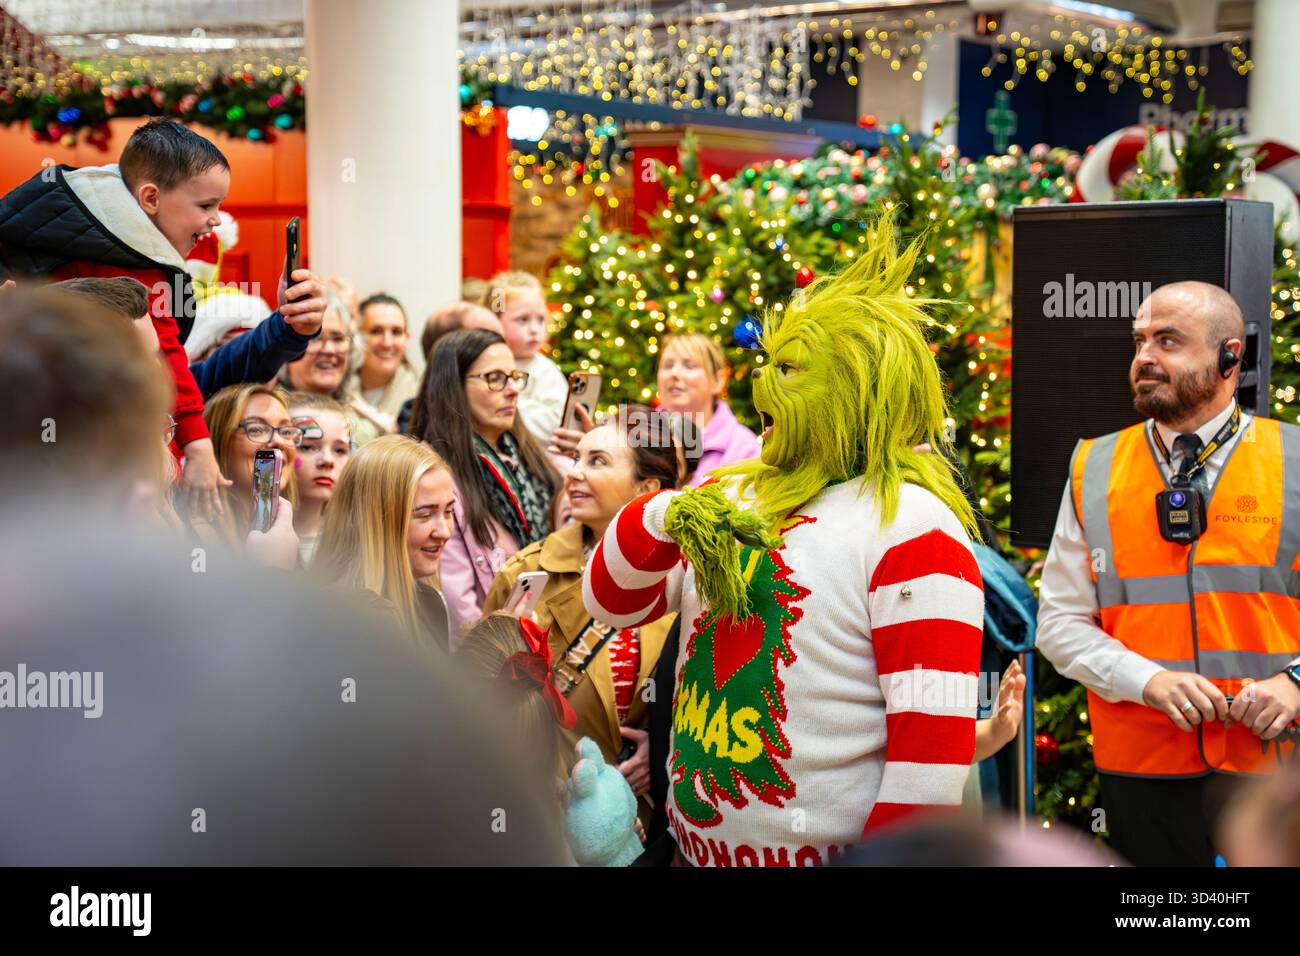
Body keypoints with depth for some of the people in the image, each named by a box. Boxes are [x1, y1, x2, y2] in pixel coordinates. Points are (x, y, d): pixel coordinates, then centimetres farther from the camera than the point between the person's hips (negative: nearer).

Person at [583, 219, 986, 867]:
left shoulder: (909, 526, -15)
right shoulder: (735, 497, 8)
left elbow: (934, 743, -20)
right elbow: (610, 602, 7)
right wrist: (663, 519, -12)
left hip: (827, 849, -7)